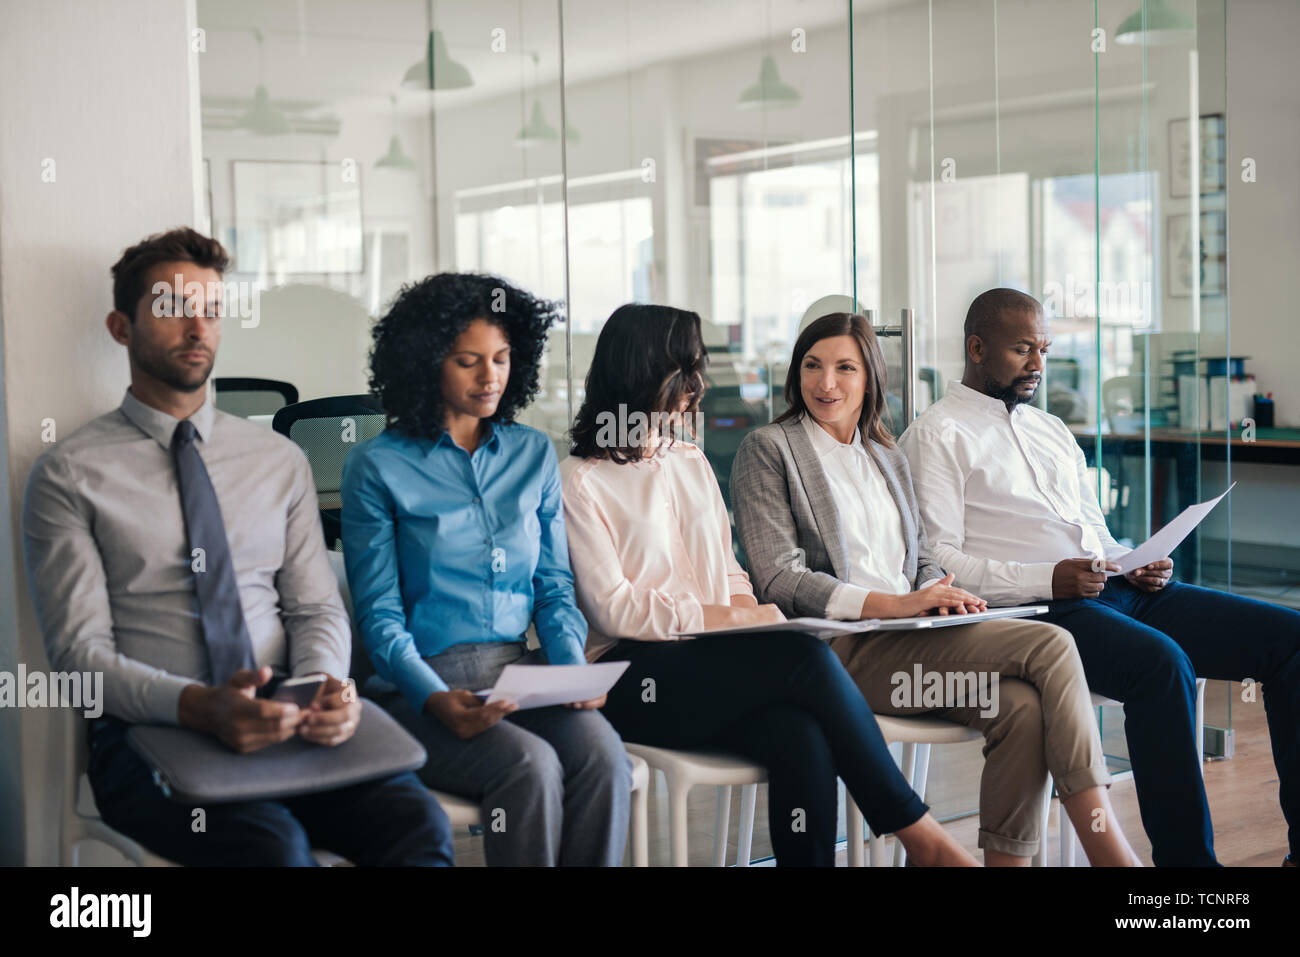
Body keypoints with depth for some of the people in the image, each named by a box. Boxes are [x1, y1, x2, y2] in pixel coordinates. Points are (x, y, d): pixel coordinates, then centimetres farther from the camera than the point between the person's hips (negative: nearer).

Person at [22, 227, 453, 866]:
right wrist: (199, 707, -23)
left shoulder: (279, 460, 16)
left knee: (415, 821, -26)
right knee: (272, 845, -34)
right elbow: (79, 648, -4)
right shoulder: (69, 475, 3)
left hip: (282, 719, 3)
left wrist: (325, 684, -12)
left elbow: (316, 607, 13)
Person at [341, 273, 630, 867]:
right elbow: (380, 617, -2)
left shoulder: (533, 454, 14)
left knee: (602, 755, -28)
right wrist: (437, 700, -19)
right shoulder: (377, 466, 2)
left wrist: (573, 668, -5)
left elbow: (554, 586, 15)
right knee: (530, 765, -31)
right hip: (422, 680, -3)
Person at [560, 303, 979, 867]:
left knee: (801, 736, -31)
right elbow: (613, 608, -8)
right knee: (807, 658, -29)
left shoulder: (692, 464, 23)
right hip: (637, 679, -6)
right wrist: (729, 618, -12)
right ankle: (917, 834, -19)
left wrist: (750, 609, -2)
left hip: (716, 666, 6)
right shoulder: (579, 482, 0)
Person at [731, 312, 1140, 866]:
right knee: (1051, 645, -23)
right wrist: (895, 604, -16)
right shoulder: (767, 450, 3)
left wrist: (942, 593, -3)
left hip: (907, 638, 6)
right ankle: (1109, 850, -23)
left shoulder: (888, 459, 24)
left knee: (1020, 705, -27)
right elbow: (778, 580, -7)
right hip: (841, 650, -6)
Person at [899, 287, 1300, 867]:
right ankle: (1186, 857, -27)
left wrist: (1138, 564, 5)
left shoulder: (1053, 430, 27)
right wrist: (1046, 580, -19)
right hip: (1038, 609, -8)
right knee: (1161, 661, -36)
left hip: (1122, 591, 8)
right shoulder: (937, 436, 3)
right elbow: (937, 560, -8)